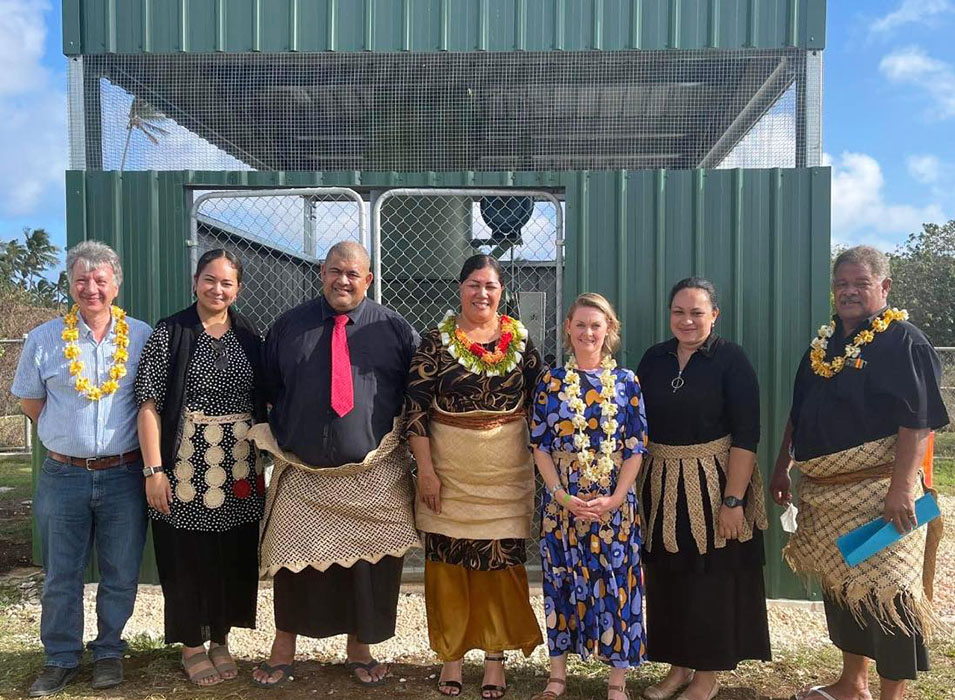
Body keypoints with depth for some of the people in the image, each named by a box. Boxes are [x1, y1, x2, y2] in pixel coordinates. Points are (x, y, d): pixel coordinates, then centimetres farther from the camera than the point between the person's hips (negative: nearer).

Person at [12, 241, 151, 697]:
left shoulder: (143, 337, -1)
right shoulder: (43, 339, 1)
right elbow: (30, 400, 12)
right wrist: (66, 437, 6)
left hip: (123, 475, 0)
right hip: (62, 475, 1)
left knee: (121, 574, 9)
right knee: (61, 574, 11)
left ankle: (108, 652, 27)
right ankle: (61, 659, 27)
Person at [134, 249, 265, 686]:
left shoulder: (249, 337, 7)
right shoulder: (169, 333, -3)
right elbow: (149, 404, -7)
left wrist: (264, 460, 6)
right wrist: (154, 469, -13)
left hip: (238, 470, 3)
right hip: (185, 467, -3)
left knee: (235, 556, 10)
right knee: (186, 556, 6)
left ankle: (220, 639, 30)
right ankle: (192, 646, 26)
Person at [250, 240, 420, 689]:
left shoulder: (395, 329, 3)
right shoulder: (289, 325, 6)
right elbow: (269, 388, 15)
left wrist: (406, 446, 1)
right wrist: (280, 440, 10)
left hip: (373, 478, 0)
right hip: (302, 473, 1)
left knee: (369, 566, 10)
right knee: (294, 565, 8)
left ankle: (359, 650, 31)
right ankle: (283, 651, 29)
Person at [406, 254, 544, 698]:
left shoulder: (520, 339, 4)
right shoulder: (436, 341, -2)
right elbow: (416, 410, -5)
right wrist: (426, 471, -9)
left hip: (507, 471, 1)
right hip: (449, 471, -1)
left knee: (502, 562, 4)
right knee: (448, 563, 5)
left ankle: (495, 658, 20)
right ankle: (451, 656, 22)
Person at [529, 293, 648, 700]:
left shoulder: (626, 382, 1)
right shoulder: (551, 382, 1)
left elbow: (636, 448, -2)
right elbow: (540, 445, -2)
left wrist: (615, 498, -13)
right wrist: (563, 496, -12)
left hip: (614, 504, 0)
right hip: (561, 501, 1)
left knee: (616, 583, 5)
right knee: (561, 582, 9)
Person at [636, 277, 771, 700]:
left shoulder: (730, 359, -8)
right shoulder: (654, 358, 5)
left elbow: (745, 434, -13)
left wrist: (733, 499, -18)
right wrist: (636, 485, 5)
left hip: (712, 483, -4)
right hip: (661, 484, 5)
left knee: (712, 580, 6)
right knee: (666, 579, 12)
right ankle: (678, 666, 30)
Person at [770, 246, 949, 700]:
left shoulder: (905, 343, -9)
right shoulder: (823, 344, 13)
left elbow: (918, 421, -17)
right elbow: (797, 414, 18)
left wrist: (902, 487, -24)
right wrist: (782, 468, 16)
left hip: (878, 493, -7)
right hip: (824, 493, 7)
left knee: (887, 594, -1)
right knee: (839, 586, 17)